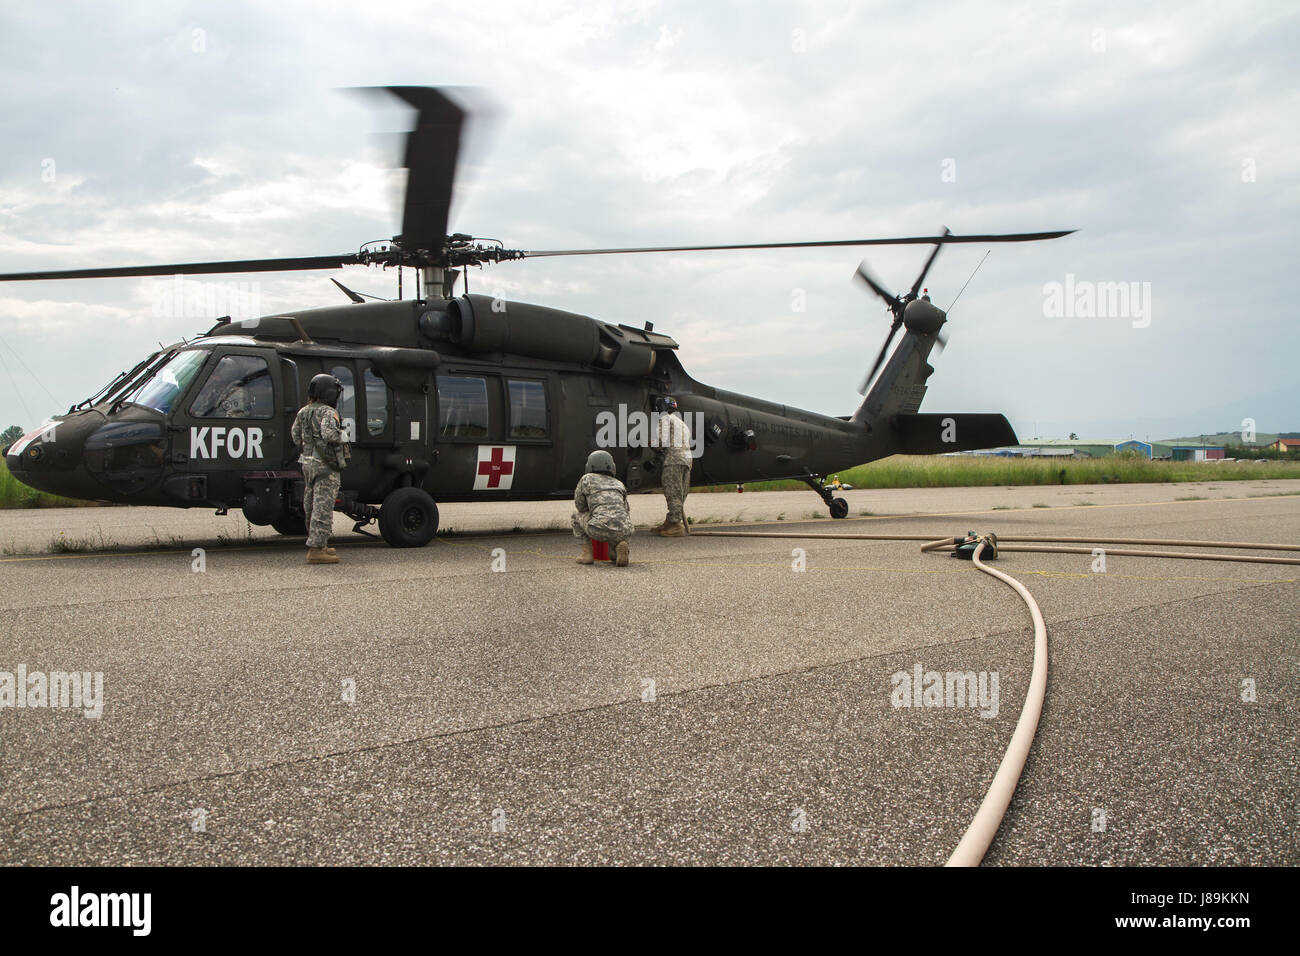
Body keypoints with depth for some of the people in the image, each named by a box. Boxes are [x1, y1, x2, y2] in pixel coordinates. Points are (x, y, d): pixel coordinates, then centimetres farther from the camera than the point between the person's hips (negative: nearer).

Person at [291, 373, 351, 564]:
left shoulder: (303, 412, 10)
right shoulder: (328, 413, -14)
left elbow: (295, 436, 19)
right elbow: (328, 433, -30)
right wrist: (341, 436, -11)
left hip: (308, 463, 8)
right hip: (326, 465, -8)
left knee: (312, 506, 16)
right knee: (323, 507, -7)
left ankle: (319, 545, 28)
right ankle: (316, 550, -10)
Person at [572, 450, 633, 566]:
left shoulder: (587, 479, 14)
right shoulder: (619, 484, 26)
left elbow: (580, 505, 20)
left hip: (600, 529, -4)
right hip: (623, 530, 4)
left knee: (577, 513, 28)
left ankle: (587, 553, 17)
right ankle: (620, 544, 3)